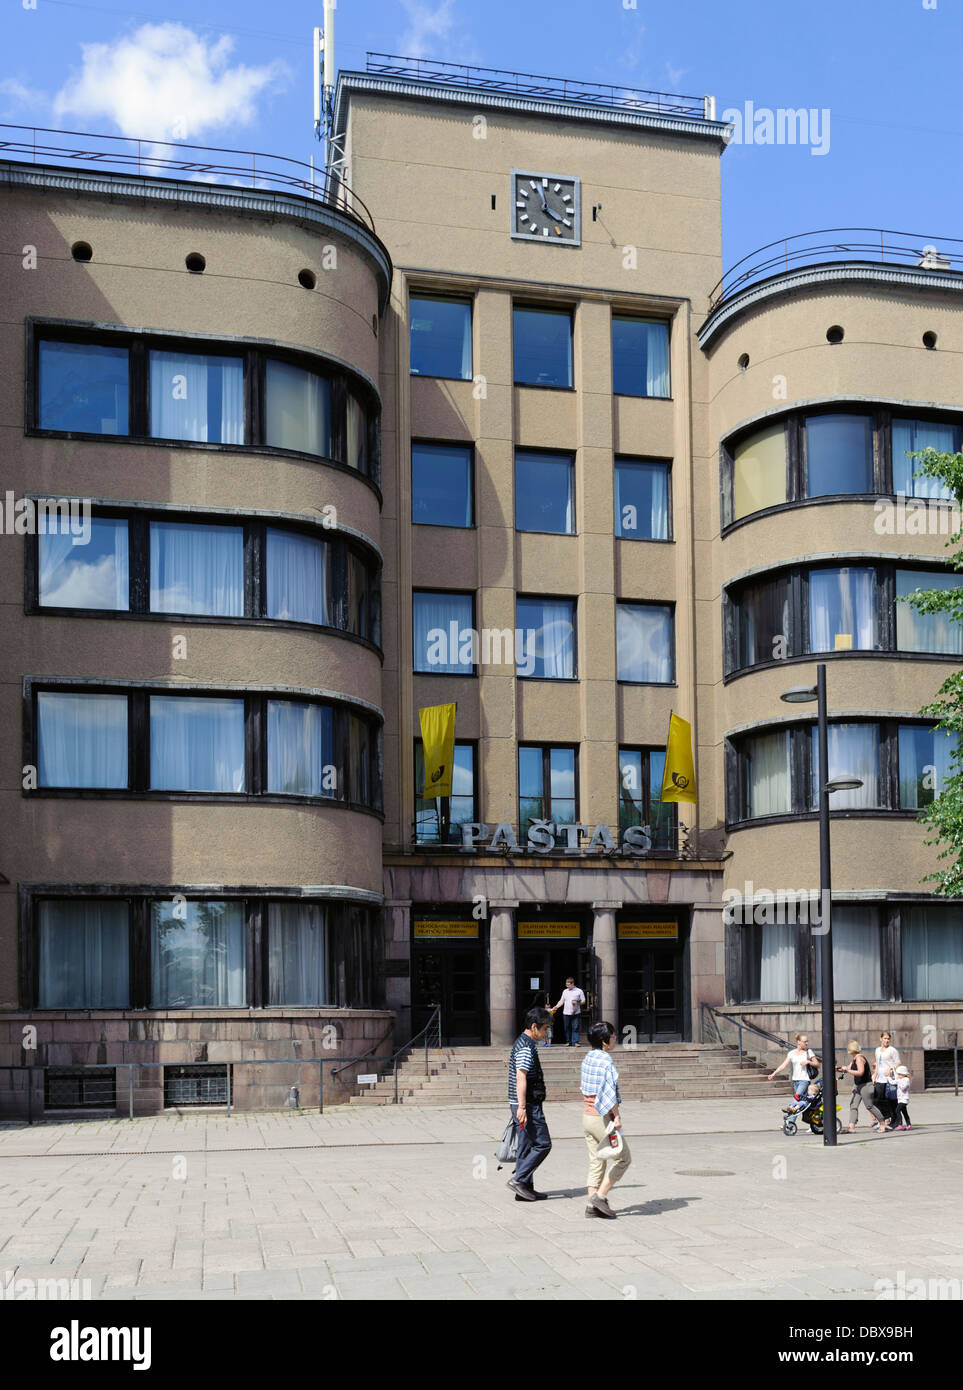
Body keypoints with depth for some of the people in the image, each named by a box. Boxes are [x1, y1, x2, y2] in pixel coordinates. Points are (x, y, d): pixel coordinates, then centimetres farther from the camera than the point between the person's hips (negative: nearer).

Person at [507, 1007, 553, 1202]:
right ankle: (519, 1179, -5)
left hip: (526, 1104, 10)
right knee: (542, 1144, -6)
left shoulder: (522, 1043, 17)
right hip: (528, 1105, -10)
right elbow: (521, 1078, -23)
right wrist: (522, 1107, -26)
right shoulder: (526, 1048, -16)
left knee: (527, 1146, 11)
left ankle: (525, 1189, 14)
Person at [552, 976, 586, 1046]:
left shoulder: (579, 991, 5)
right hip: (566, 1013, 3)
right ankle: (568, 1042, 13)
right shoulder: (565, 991, 15)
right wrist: (556, 1007, 3)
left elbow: (583, 1001, 5)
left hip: (575, 1013, -3)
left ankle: (575, 1042, -7)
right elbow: (561, 1001, 17)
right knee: (567, 1028, 4)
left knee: (575, 1028, -7)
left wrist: (577, 1003, -13)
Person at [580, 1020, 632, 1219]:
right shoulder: (606, 1061, -18)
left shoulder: (587, 1058, 8)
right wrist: (616, 1116, -18)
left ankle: (592, 1205, 12)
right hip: (602, 1118, -8)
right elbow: (608, 1091, -23)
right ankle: (600, 1196, 0)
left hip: (587, 1115, 8)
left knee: (596, 1161, 12)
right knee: (622, 1158, 5)